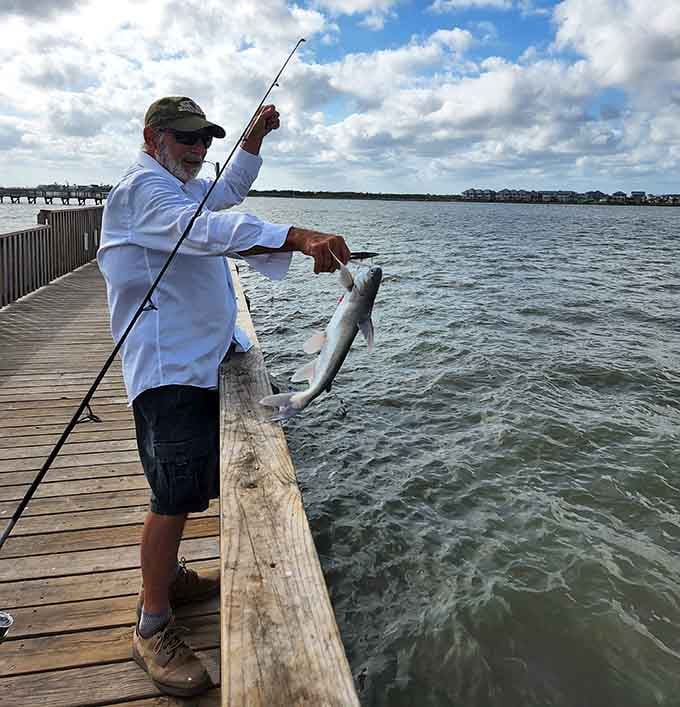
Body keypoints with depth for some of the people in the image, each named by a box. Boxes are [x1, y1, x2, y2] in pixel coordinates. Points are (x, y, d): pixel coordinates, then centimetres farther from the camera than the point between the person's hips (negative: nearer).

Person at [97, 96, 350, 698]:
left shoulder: (180, 188, 21)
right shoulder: (143, 188, -12)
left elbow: (227, 192, 39)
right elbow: (210, 229, -33)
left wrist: (256, 136, 27)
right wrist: (299, 236, -45)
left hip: (199, 359, 10)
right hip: (168, 366, -10)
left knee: (189, 485, 18)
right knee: (175, 494, -9)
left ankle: (170, 576, 36)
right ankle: (152, 628, 7)